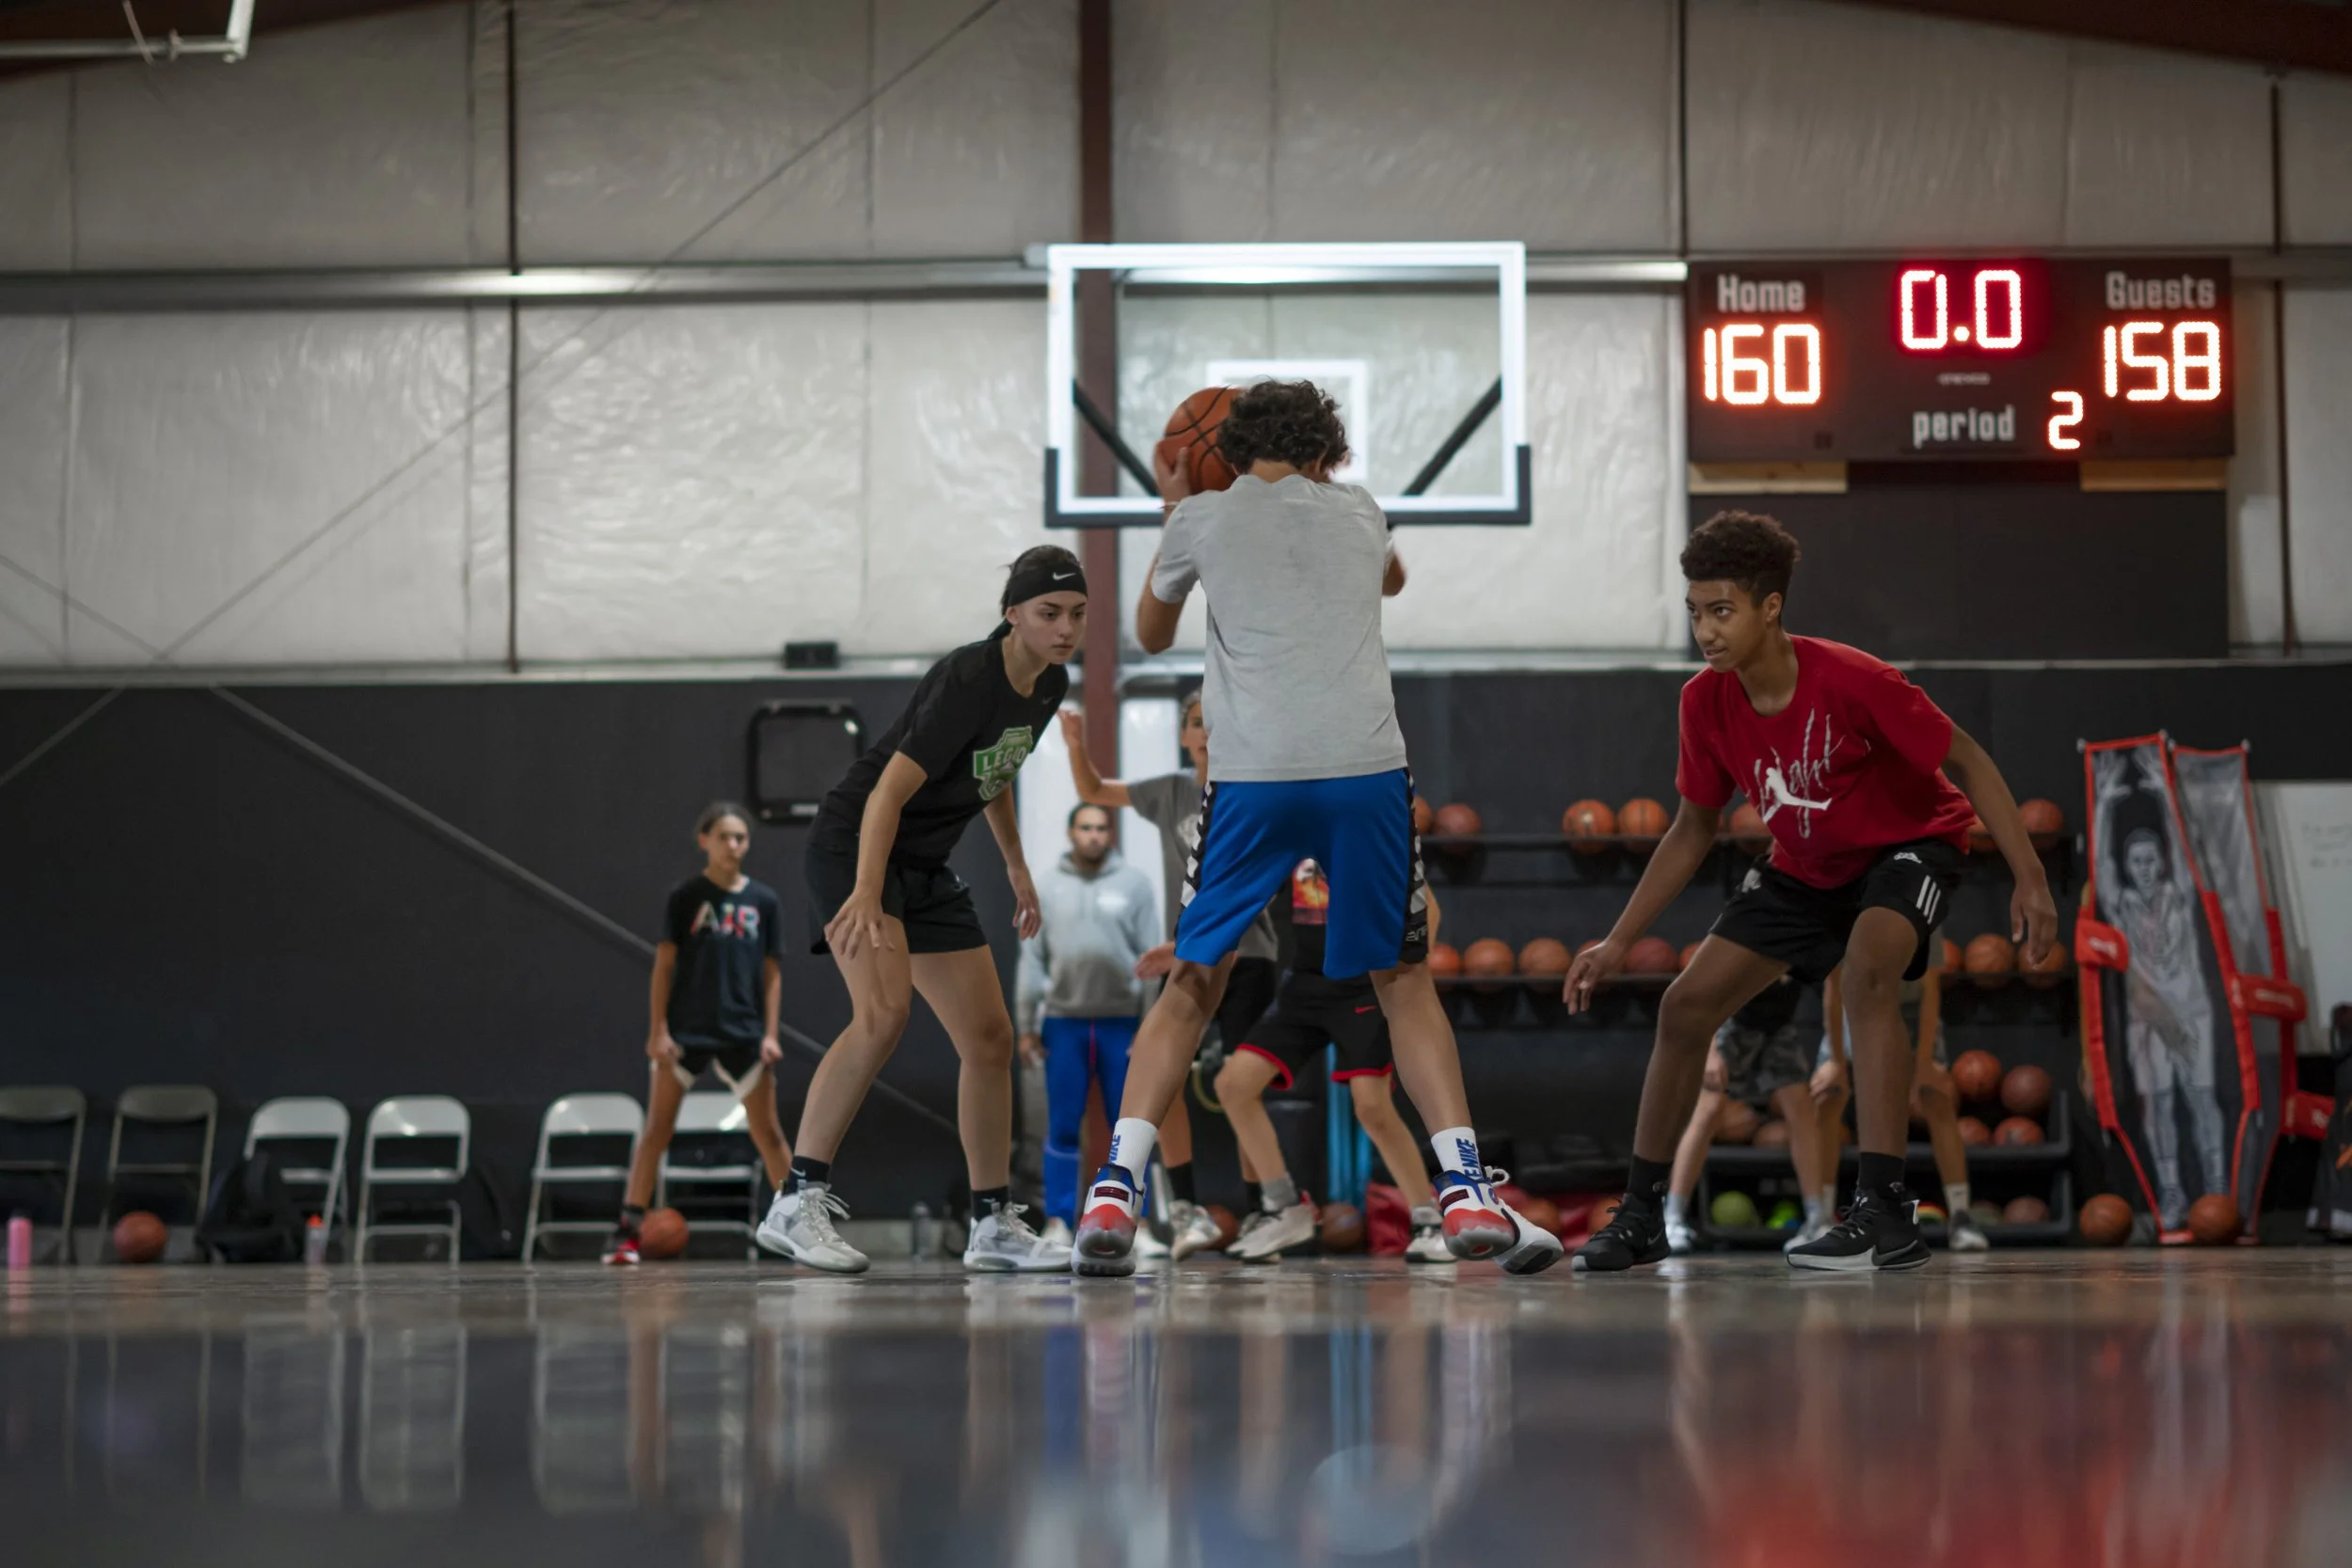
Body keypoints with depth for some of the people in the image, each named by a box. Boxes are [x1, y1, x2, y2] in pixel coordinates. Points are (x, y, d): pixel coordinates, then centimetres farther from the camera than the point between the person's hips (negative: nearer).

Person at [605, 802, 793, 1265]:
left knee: (767, 1132, 4)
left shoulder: (762, 900, 6)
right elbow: (665, 963, -1)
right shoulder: (685, 896, -1)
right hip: (686, 1032, -2)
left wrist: (770, 1033, 2)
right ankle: (627, 1232, -3)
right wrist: (658, 1028, -7)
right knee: (657, 1129, -4)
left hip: (743, 1033, 2)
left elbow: (771, 972, 9)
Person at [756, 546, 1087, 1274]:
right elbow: (890, 790, -31)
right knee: (885, 1008, -29)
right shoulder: (969, 682, -25)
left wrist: (1015, 863, 24)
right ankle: (797, 1204, -27)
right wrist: (866, 895, -41)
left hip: (926, 868, 9)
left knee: (990, 1038, 6)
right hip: (853, 848, -9)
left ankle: (994, 1224, 17)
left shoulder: (1049, 685, 2)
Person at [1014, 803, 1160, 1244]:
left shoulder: (1134, 884, 2)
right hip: (1064, 1021, 1)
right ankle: (1058, 1222, 7)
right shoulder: (1049, 888, 6)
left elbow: (1152, 957, -1)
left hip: (1122, 1021, -1)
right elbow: (1032, 958, 6)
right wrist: (1027, 1026, 2)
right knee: (1063, 1127, 3)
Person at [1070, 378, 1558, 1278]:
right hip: (1367, 772, 1)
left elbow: (1151, 635, 29)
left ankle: (1113, 1195, -2)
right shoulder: (1358, 513, 16)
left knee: (1192, 985, 11)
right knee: (1404, 982, 14)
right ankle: (1467, 1195, 1)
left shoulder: (1201, 519, 10)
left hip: (1251, 780, -1)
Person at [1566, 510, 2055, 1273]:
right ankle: (1641, 1214, 15)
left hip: (1908, 842, -6)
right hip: (1803, 867, 6)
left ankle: (1885, 1212, -35)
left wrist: (2030, 879, -27)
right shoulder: (1706, 701, -14)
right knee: (1685, 1007, -2)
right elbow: (1693, 829, 1)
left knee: (1868, 969, -36)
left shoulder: (1853, 681, -31)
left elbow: (1965, 760, -21)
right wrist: (1618, 942, 0)